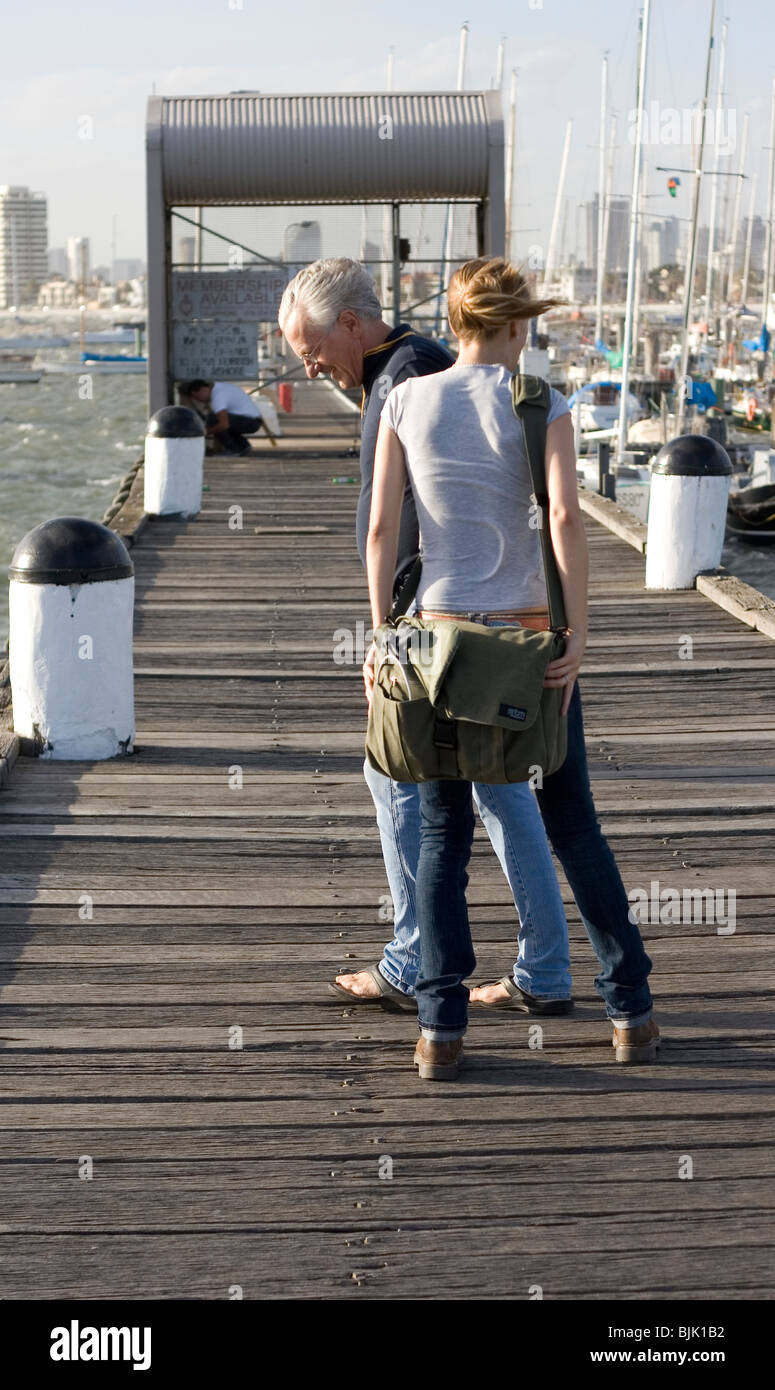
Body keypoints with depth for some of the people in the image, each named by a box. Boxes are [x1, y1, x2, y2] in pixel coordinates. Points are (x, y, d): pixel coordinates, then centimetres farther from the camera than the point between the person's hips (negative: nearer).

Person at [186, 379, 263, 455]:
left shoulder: (217, 397, -19)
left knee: (212, 418, -19)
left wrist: (207, 432, -14)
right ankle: (243, 446, 16)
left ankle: (231, 448, -8)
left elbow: (224, 425, -29)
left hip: (249, 422, -10)